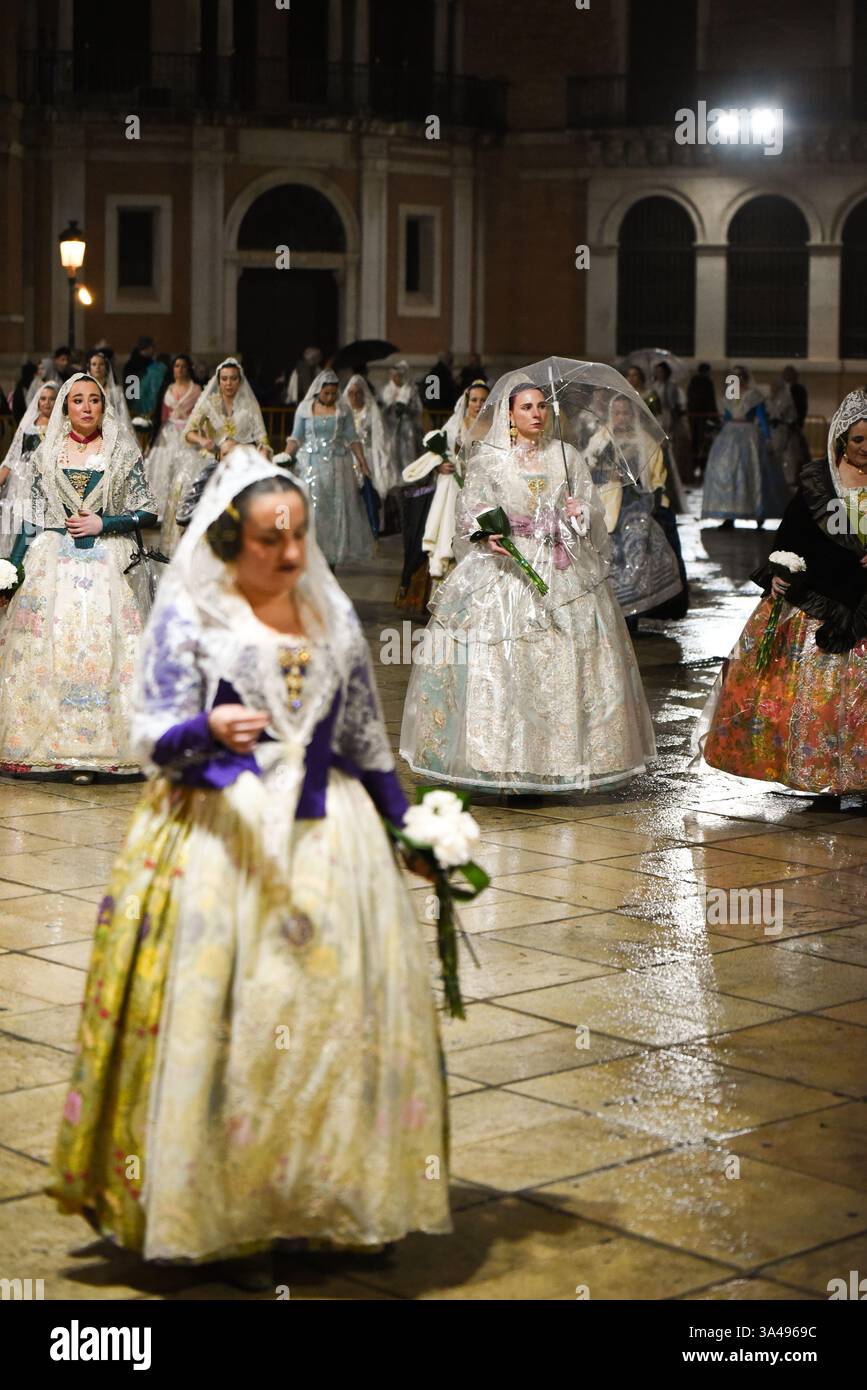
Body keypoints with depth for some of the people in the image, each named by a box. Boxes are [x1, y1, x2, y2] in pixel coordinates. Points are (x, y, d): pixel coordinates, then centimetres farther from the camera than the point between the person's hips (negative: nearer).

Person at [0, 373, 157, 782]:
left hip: (105, 563, -1)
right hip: (52, 563, 2)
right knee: (48, 651, -6)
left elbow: (147, 511, 4)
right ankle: (50, 744, -3)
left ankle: (90, 749, -9)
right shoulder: (47, 454, 11)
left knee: (101, 648, -10)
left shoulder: (123, 453, 7)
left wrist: (102, 522, -8)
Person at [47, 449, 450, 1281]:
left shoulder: (334, 614, 12)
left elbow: (366, 737, 18)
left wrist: (409, 828, 18)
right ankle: (231, 1219, 1)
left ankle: (338, 1202, 12)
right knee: (228, 1019, -8)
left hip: (328, 837, 5)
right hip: (224, 834, -4)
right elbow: (154, 734, -7)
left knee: (342, 1008, 2)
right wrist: (211, 731, -28)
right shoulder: (188, 616, -1)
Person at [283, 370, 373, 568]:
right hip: (311, 465, -1)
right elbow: (295, 438, 3)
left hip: (338, 466, 1)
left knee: (337, 510, 1)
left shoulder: (343, 410, 5)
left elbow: (352, 439, 5)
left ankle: (331, 558, 5)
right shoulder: (304, 409, 2)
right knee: (311, 510, -5)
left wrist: (362, 462, -5)